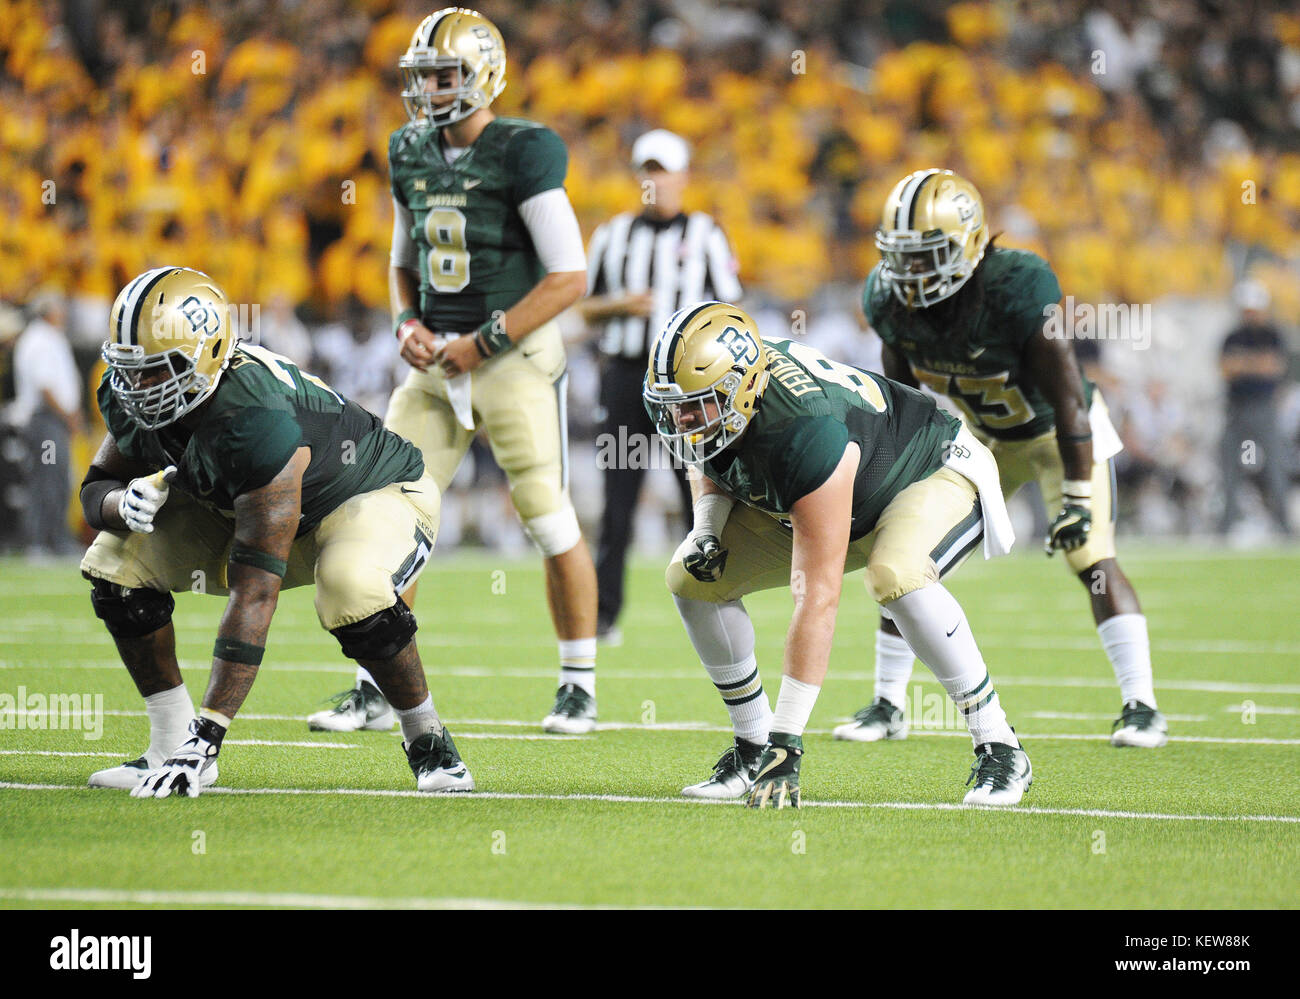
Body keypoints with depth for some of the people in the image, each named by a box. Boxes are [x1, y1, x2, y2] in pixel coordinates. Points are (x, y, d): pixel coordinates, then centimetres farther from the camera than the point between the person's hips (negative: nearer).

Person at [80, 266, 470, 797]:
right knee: (116, 564, -11)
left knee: (352, 593, -40)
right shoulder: (132, 404, -19)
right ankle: (170, 745, 0)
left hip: (379, 495, -7)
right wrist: (125, 502, -30)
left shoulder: (257, 426, -42)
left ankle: (427, 740, -13)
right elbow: (96, 490, -1)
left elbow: (254, 593, -43)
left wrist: (208, 733, -46)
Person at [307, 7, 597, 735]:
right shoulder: (412, 154, 9)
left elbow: (570, 277, -14)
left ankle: (580, 688, 11)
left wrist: (485, 342, -14)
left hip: (515, 355, -6)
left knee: (551, 520, -3)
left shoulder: (523, 154, -12)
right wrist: (408, 325, 2)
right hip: (437, 362, 6)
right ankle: (374, 691, 6)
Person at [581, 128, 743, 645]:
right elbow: (584, 306, 15)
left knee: (701, 498, -4)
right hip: (625, 374, 2)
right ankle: (603, 613, 3)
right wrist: (619, 305, -6)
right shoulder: (613, 235, 12)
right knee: (618, 501, 1)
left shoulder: (705, 237, 5)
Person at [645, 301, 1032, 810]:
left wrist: (787, 738, -47)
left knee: (895, 577, -40)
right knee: (693, 577, -7)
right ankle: (753, 745, 6)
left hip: (934, 475, -8)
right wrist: (707, 527, -17)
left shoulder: (806, 435, -42)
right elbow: (713, 468, 7)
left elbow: (817, 598, -45)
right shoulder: (711, 388, -20)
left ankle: (999, 752, -26)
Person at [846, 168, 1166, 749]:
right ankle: (887, 707, 10)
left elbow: (1068, 400, -29)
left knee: (1090, 558, -18)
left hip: (1059, 432, -5)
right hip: (982, 435, 5)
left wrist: (1077, 497, -28)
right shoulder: (890, 300, -20)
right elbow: (901, 395, -2)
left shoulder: (1019, 292, -37)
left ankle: (1141, 707, -12)